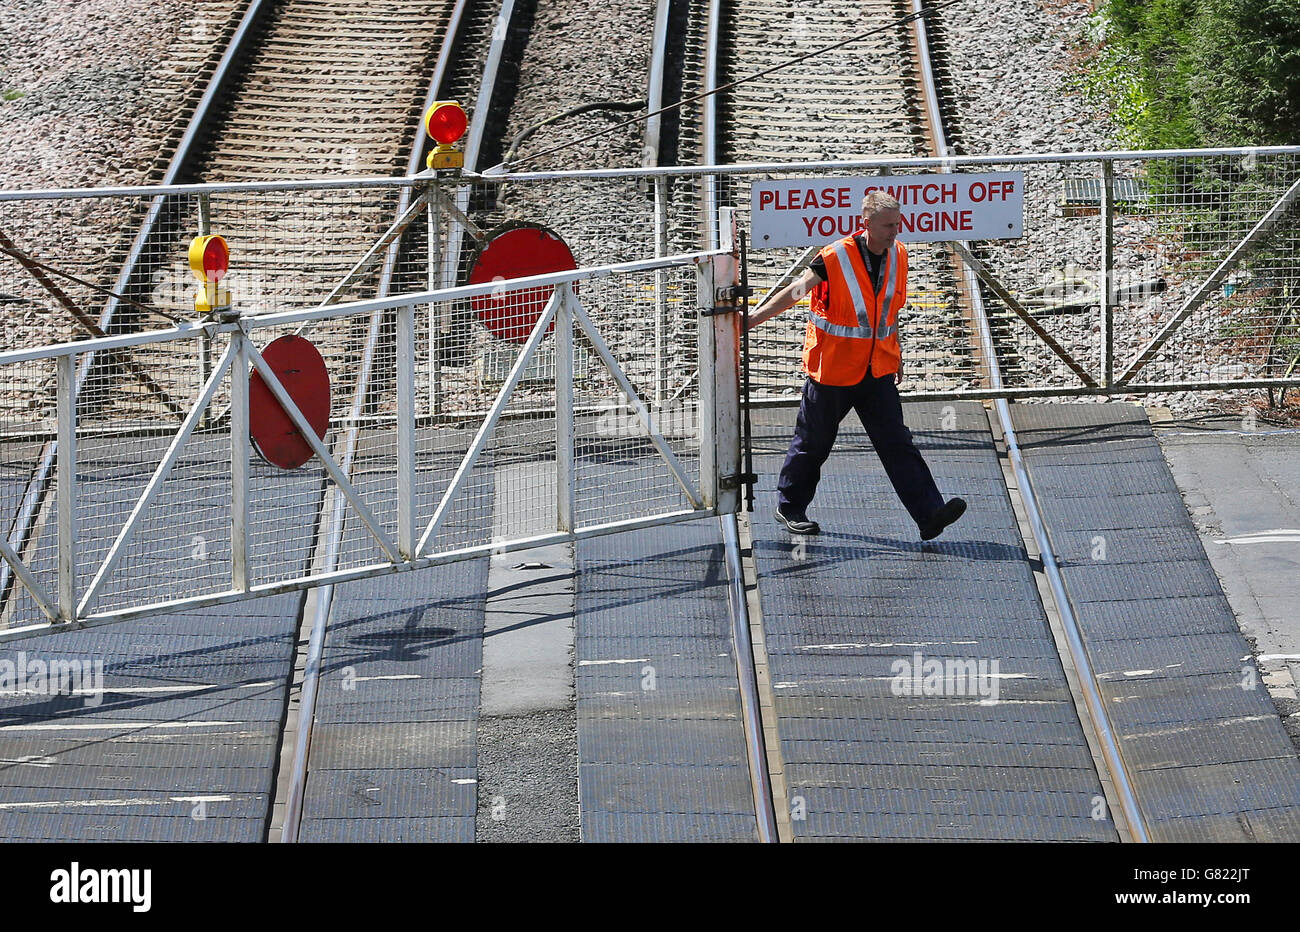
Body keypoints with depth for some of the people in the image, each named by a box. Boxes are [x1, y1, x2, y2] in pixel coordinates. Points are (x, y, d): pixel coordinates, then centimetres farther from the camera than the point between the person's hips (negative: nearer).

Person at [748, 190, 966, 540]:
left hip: (878, 370, 4)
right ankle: (789, 507, 29)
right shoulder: (835, 258, -16)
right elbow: (793, 293, -13)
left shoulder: (898, 256, 2)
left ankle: (929, 514, -10)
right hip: (832, 369, -4)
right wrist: (749, 321, -19)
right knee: (814, 442, 9)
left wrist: (895, 355, 21)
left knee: (896, 442, -3)